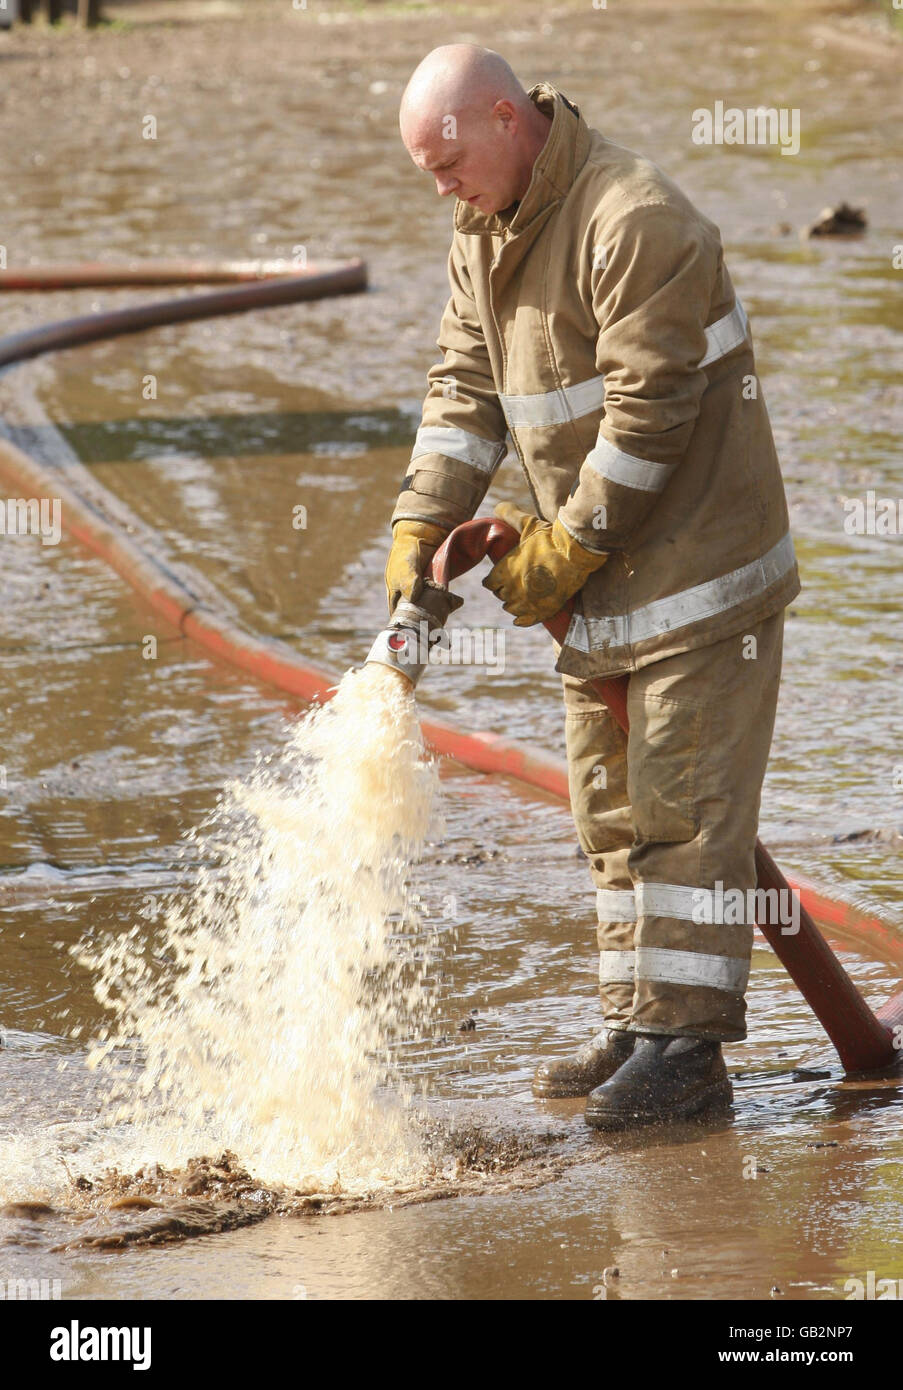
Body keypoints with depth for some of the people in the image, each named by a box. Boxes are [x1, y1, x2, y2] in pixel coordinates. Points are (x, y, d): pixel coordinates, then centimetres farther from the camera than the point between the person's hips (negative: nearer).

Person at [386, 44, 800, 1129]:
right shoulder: (481, 234, 9)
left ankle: (686, 1048, -8)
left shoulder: (636, 222, -22)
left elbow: (649, 409, -23)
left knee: (682, 806, -9)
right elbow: (465, 385, 9)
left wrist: (565, 548, -19)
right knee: (612, 808, 12)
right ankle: (636, 1031, 18)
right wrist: (421, 525, -3)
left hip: (699, 569, -9)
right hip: (600, 587, 9)